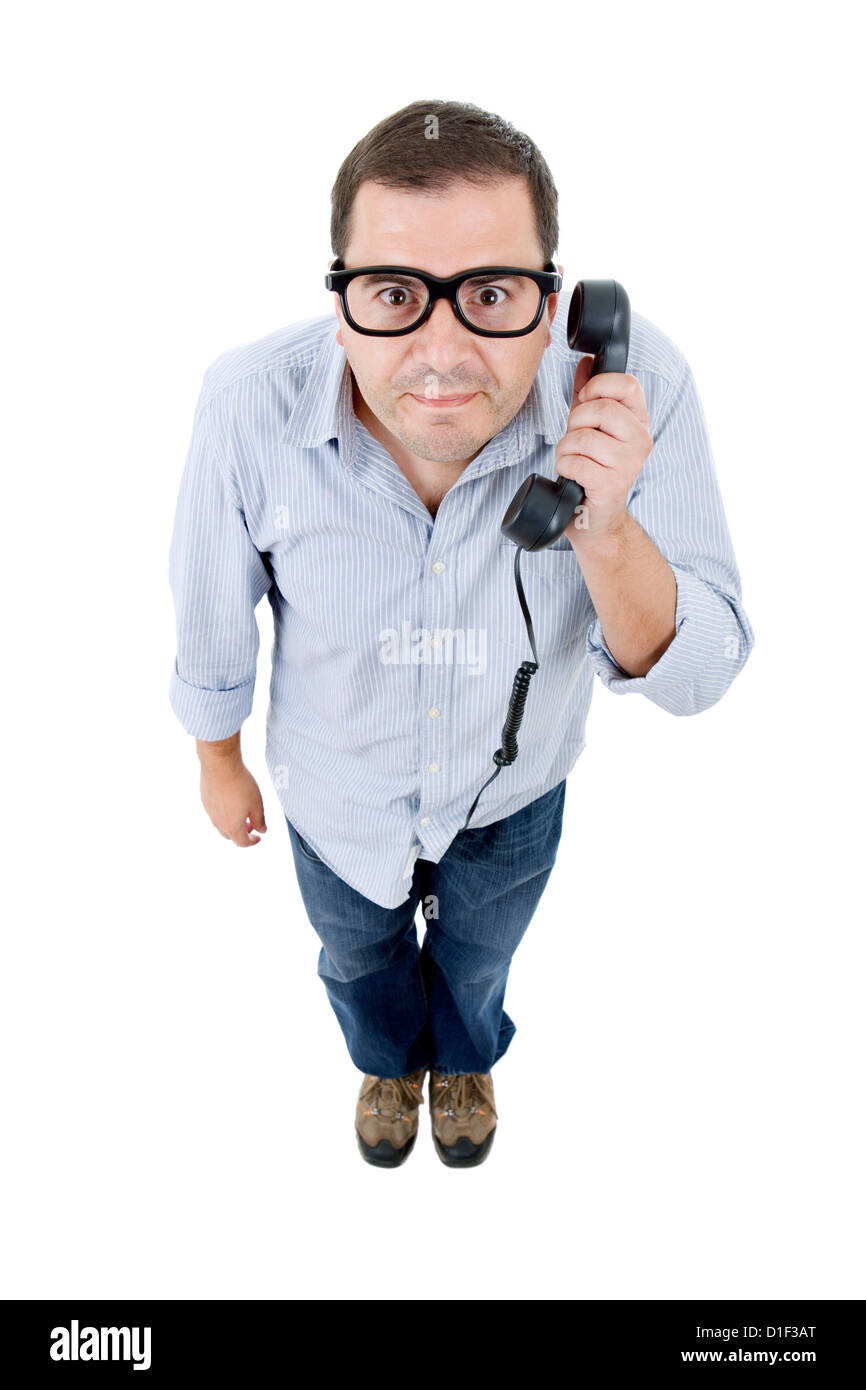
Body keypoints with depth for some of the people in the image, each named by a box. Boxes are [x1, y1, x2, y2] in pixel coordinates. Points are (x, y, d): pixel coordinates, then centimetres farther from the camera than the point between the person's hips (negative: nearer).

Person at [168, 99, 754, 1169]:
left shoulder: (633, 388, -35)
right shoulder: (249, 407, -34)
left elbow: (693, 678, -27)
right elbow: (215, 613, -14)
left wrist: (602, 528, -46)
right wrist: (219, 762, 3)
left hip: (511, 799, 1)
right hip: (337, 799, 0)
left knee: (476, 960, 34)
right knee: (358, 958, 32)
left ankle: (465, 1058, 71)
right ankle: (389, 1059, 70)